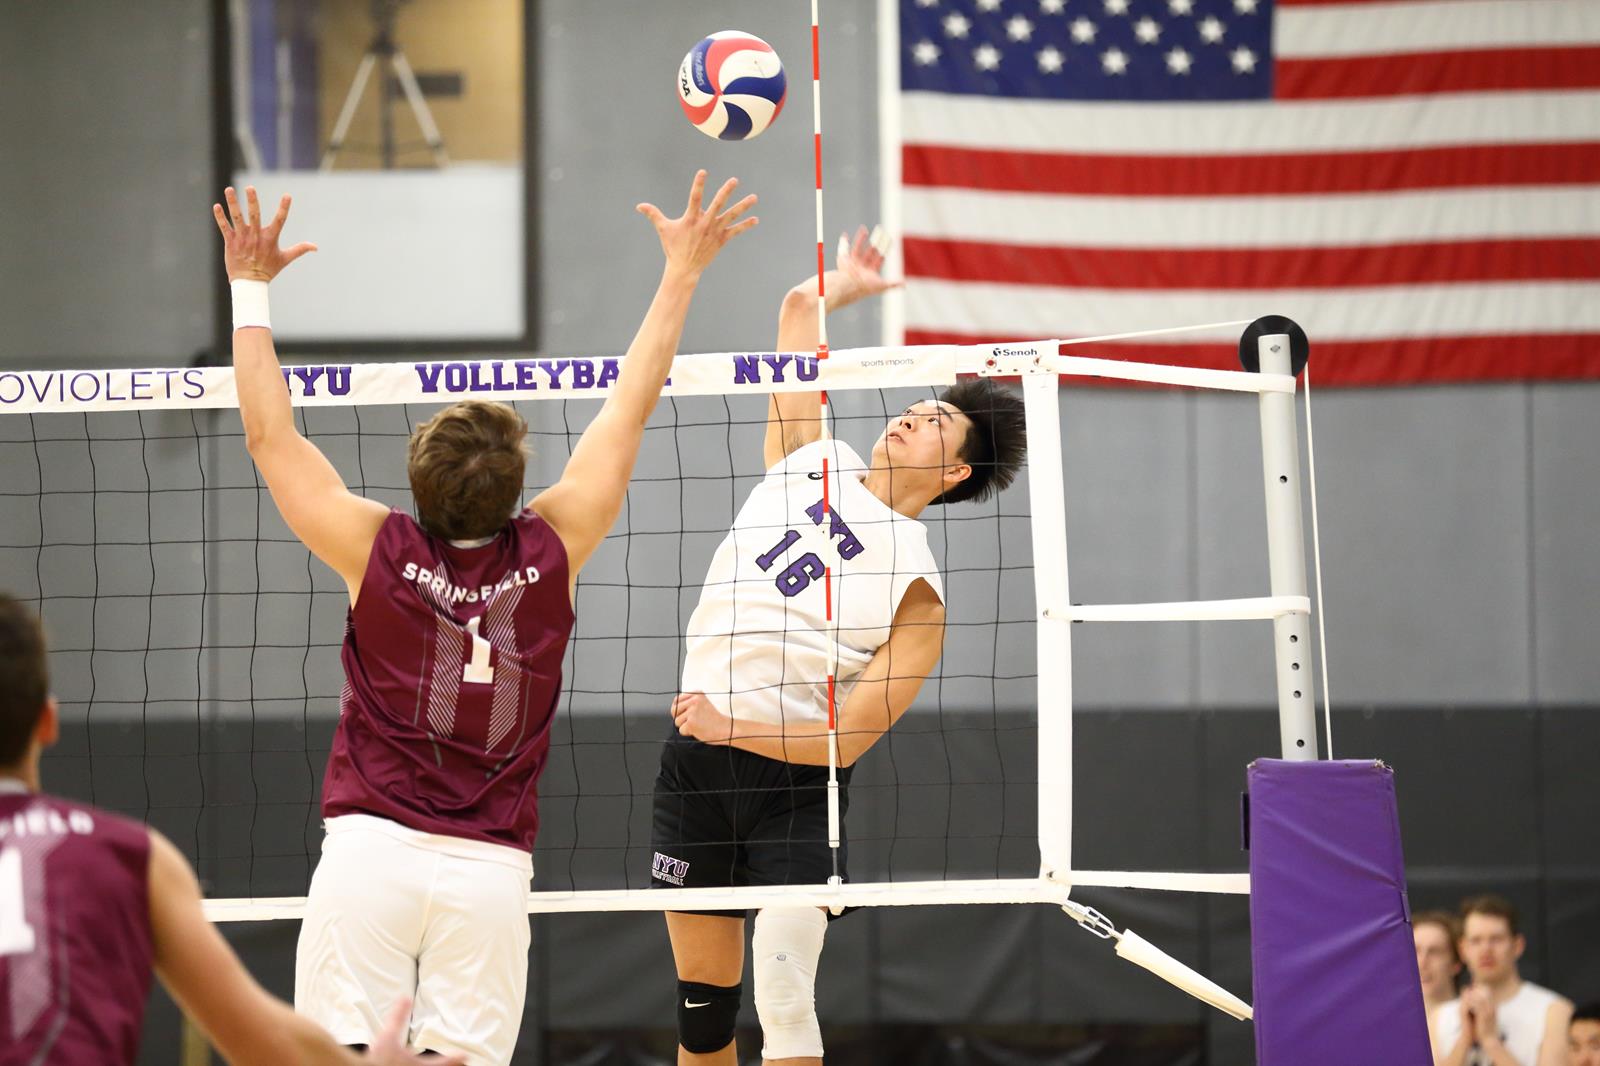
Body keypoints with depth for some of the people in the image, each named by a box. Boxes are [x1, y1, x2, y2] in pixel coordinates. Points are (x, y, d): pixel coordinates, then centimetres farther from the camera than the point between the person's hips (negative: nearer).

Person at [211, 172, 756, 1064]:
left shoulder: (379, 549, -1)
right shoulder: (552, 550, 2)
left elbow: (271, 436, 7)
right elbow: (630, 409, 12)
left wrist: (252, 290, 16)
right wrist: (683, 272, 21)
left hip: (372, 849, -1)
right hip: (492, 868, 1)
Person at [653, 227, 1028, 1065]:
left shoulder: (916, 589, -4)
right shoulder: (813, 460, 9)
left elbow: (849, 739, -11)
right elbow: (802, 308, 18)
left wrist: (732, 727, -18)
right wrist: (835, 289, 35)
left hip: (792, 782, -5)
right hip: (694, 766, 5)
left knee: (784, 995, -17)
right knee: (703, 998, 7)